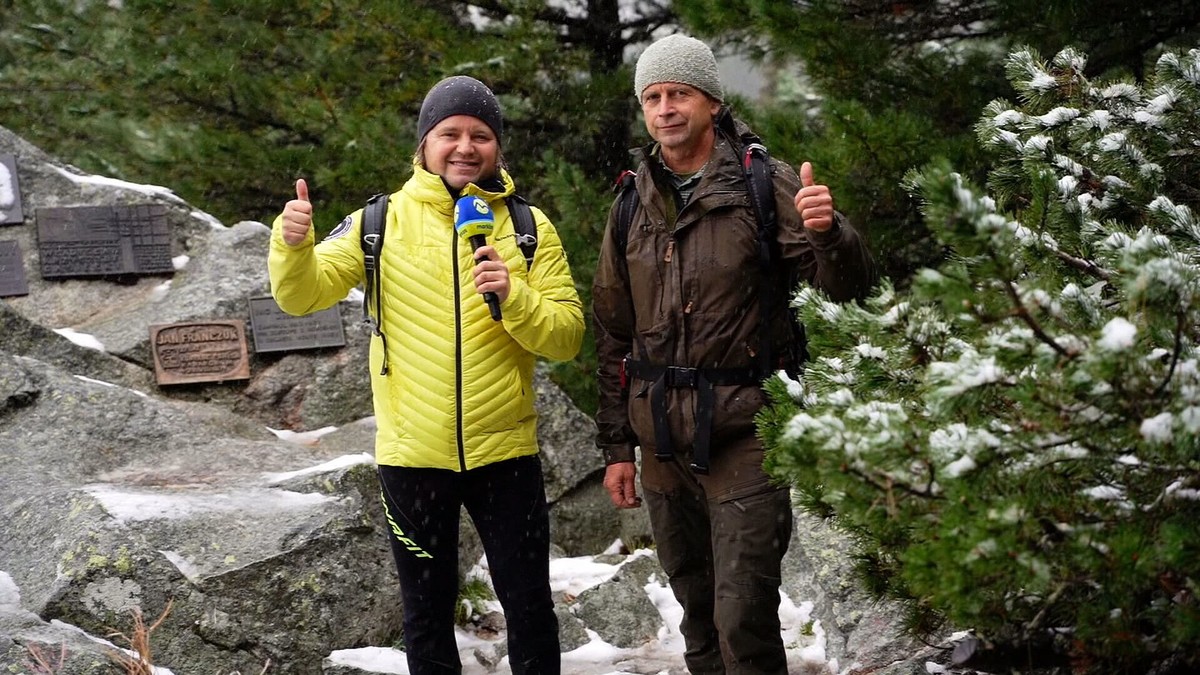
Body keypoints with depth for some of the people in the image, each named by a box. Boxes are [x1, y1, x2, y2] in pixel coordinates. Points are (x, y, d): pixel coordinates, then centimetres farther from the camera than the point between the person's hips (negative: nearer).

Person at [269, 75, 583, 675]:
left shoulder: (529, 227, 1)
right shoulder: (381, 222, 0)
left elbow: (566, 337, -5)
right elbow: (302, 295, -4)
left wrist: (514, 297, -23)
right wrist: (292, 245, -24)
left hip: (504, 451, 0)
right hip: (412, 455, 0)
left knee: (530, 607, 7)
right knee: (427, 614, 12)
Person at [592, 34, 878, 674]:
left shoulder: (766, 185, -5)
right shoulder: (632, 206, 9)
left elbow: (848, 286, -11)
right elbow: (613, 334, 14)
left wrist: (827, 232, -33)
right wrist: (616, 446, 11)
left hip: (743, 431, -5)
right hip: (661, 440, 5)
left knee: (744, 619, -10)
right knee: (697, 612, 14)